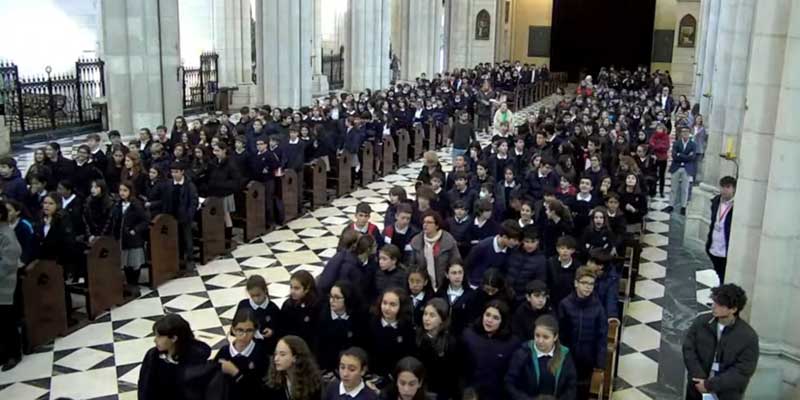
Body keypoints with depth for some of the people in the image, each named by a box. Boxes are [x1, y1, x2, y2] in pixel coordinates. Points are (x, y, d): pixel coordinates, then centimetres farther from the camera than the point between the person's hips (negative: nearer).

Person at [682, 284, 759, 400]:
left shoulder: (748, 337, -17)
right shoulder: (700, 322, -7)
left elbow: (742, 372, -19)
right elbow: (688, 349, -7)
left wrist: (710, 385, -22)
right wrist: (700, 379, -19)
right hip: (697, 390, 3)